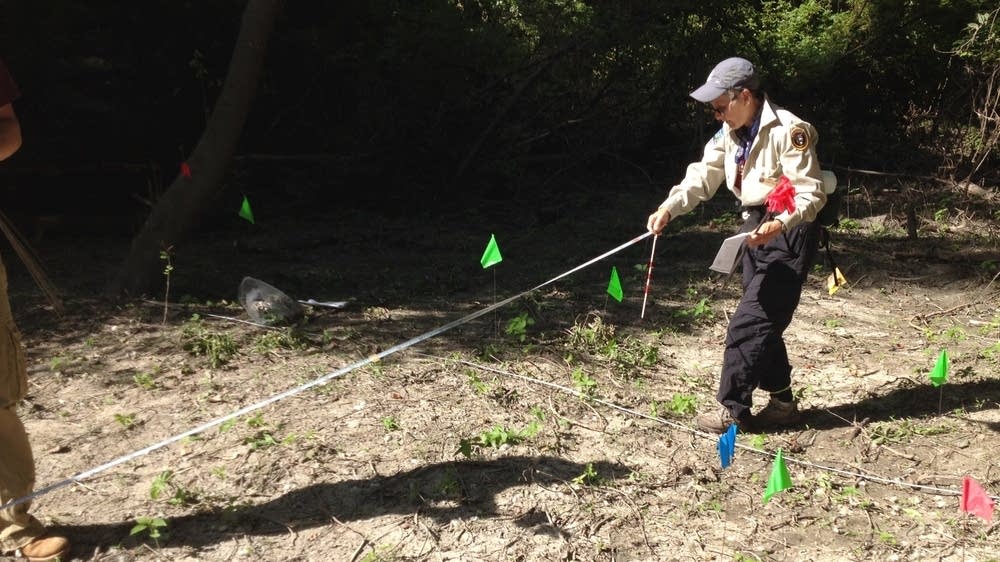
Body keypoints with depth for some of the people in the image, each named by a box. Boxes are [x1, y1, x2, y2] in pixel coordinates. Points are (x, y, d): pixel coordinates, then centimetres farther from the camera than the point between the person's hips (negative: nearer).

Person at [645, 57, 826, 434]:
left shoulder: (788, 131, -18)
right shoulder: (730, 133, 7)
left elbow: (811, 194, -20)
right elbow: (702, 176, 2)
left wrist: (779, 225, -36)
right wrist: (668, 208, -14)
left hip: (788, 233, -8)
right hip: (756, 230, 9)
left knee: (749, 322, -9)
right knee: (763, 321, 13)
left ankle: (731, 409, 0)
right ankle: (782, 401, 26)